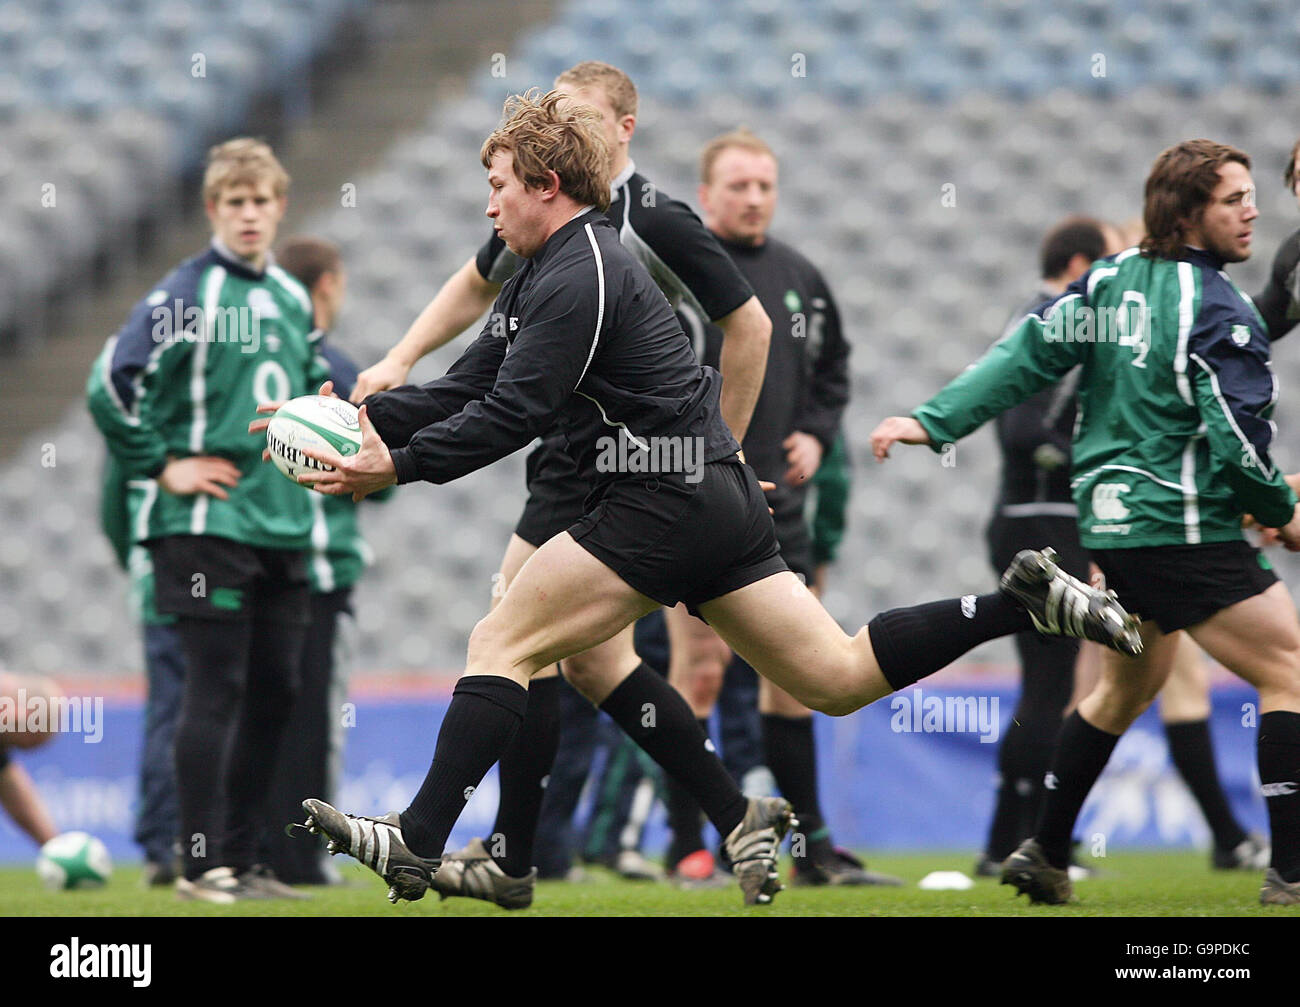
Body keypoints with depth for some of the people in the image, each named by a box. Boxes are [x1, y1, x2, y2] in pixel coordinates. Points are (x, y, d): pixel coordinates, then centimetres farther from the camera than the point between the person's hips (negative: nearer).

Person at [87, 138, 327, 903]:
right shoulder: (186, 295, -9)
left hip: (284, 527, 7)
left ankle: (242, 860, 15)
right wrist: (164, 466, -12)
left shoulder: (292, 300, 13)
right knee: (217, 692, -8)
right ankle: (201, 864, -4)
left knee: (274, 694, 7)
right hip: (206, 525, -7)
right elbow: (110, 385, -15)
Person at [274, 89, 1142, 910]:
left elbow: (512, 414, -20)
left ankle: (417, 845, -9)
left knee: (502, 643, -8)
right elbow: (467, 387, 20)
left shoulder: (580, 274, -13)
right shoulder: (546, 273, 19)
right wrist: (367, 417, 10)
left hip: (666, 504, -11)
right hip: (718, 501, 11)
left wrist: (396, 466, -16)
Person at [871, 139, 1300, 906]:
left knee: (1126, 686, 26)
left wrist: (934, 422, 5)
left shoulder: (1111, 281, 7)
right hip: (1188, 532, -9)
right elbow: (1238, 435, -18)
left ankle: (1046, 855, 29)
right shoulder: (1217, 308, -15)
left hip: (1110, 521, 9)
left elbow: (1024, 355, 3)